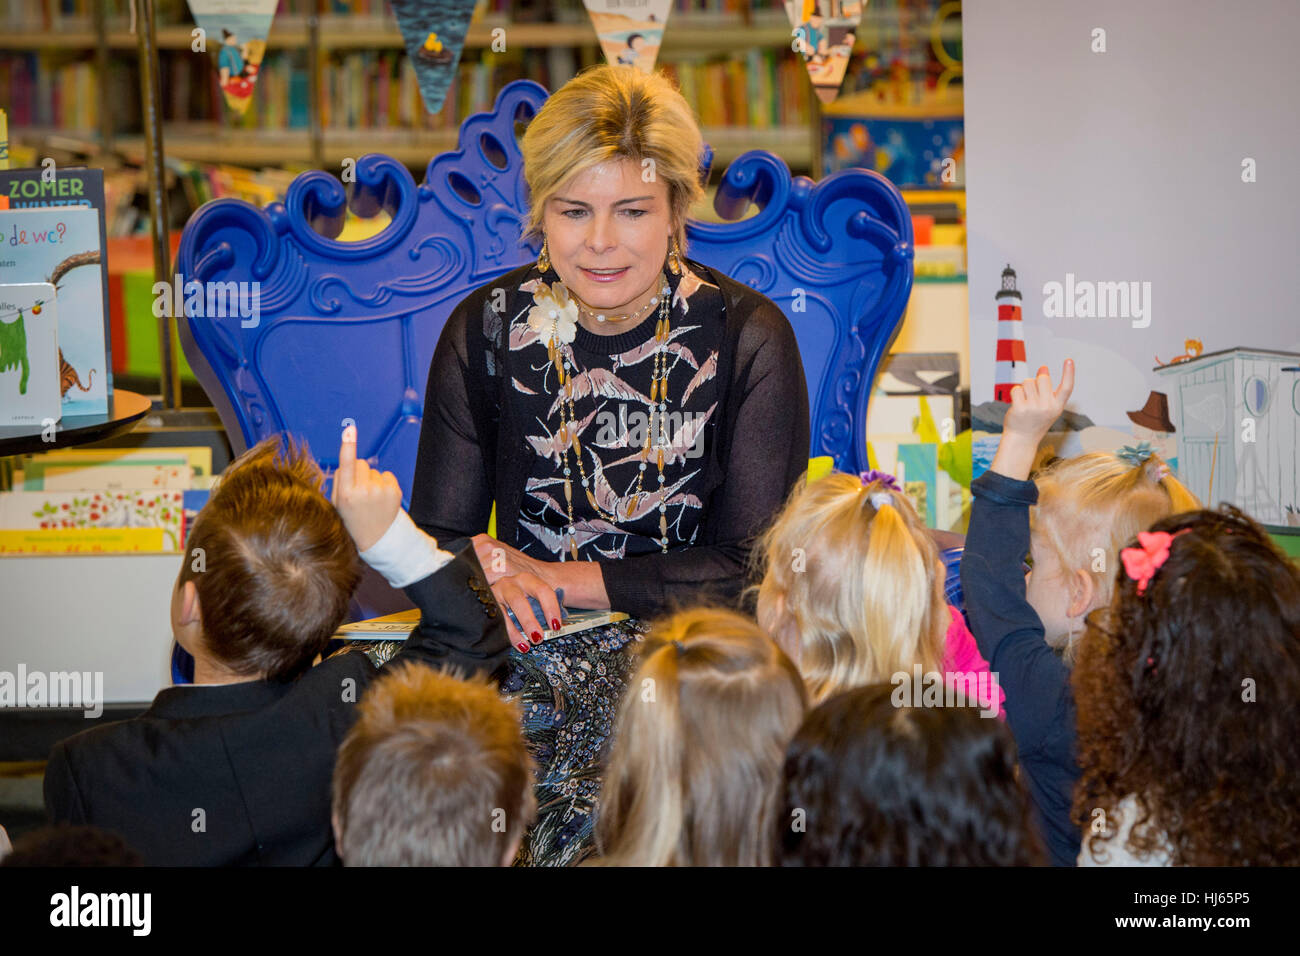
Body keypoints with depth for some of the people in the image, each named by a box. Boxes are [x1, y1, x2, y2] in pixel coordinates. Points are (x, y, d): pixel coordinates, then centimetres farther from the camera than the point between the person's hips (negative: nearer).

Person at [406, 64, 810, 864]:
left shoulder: (747, 337, -4)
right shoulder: (486, 332, 2)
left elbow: (756, 567, -7)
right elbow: (439, 539, 6)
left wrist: (562, 580, -12)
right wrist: (490, 572, -19)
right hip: (529, 655, 3)